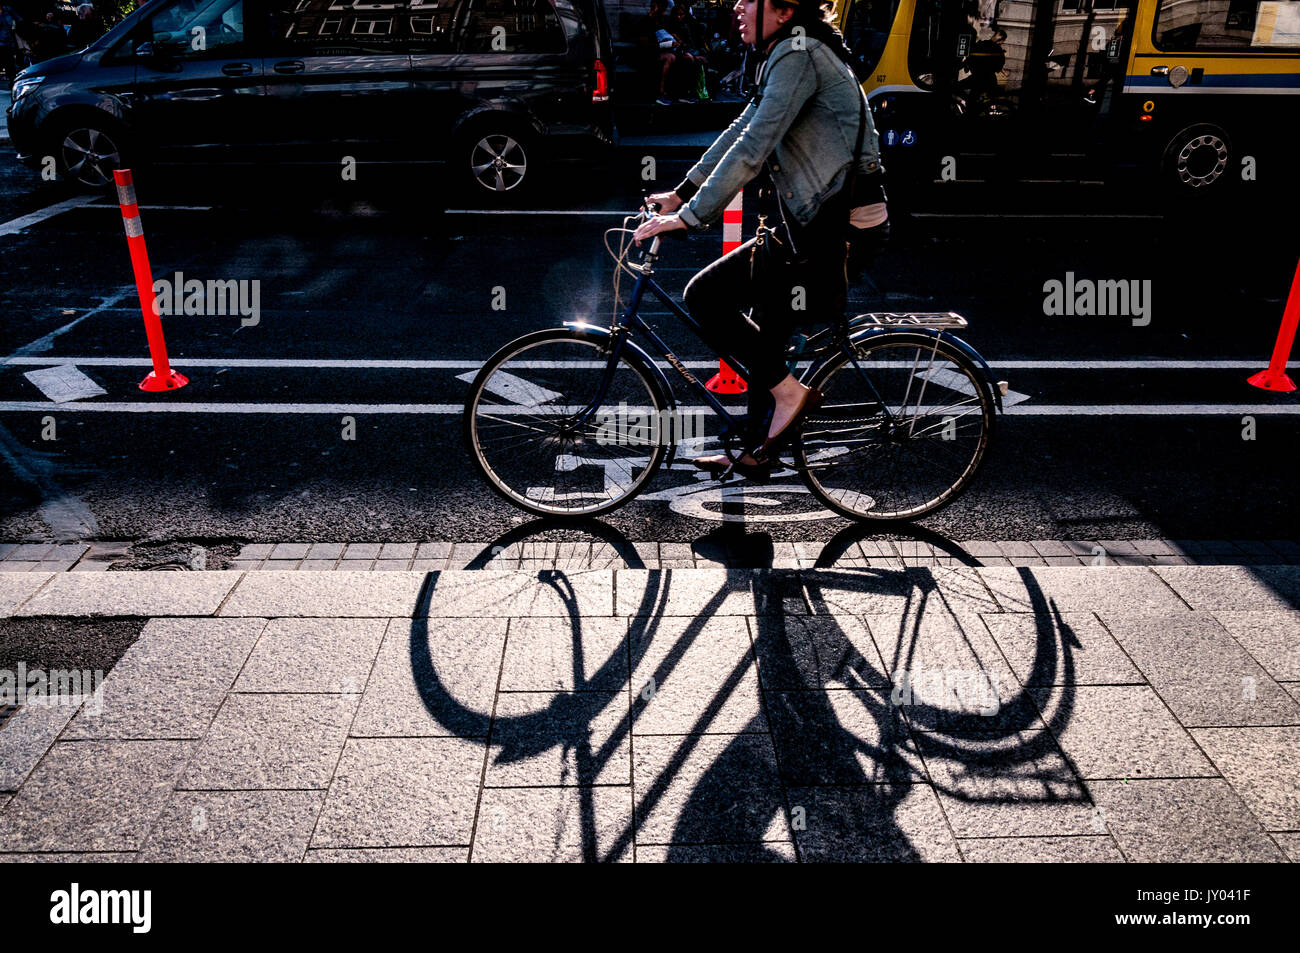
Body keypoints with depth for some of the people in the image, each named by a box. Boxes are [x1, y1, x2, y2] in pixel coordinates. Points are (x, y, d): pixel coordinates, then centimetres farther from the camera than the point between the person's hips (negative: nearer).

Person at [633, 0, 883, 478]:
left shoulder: (797, 55, -15)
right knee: (767, 335, 16)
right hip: (814, 225, 10)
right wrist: (681, 192, 19)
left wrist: (689, 217, -18)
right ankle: (758, 452, 28)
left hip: (830, 231, -10)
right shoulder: (787, 57, 17)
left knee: (704, 295, -10)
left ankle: (791, 392, -3)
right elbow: (740, 131, 20)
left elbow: (752, 150, -21)